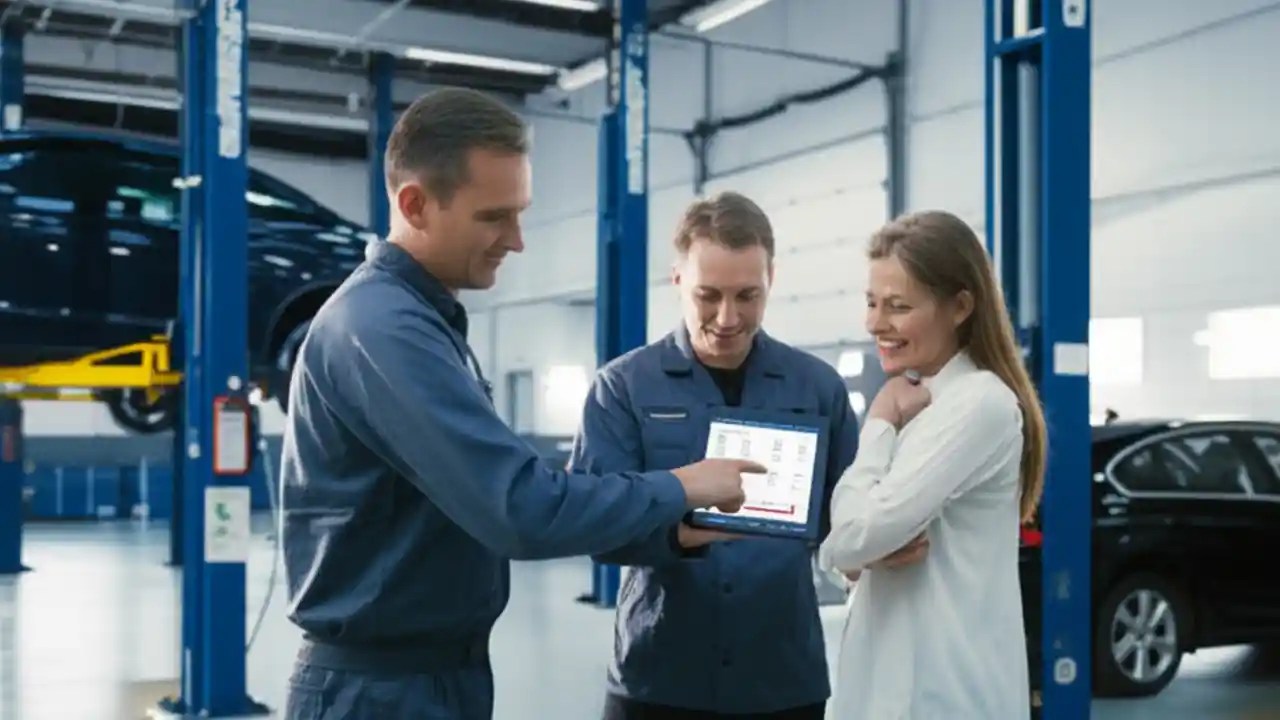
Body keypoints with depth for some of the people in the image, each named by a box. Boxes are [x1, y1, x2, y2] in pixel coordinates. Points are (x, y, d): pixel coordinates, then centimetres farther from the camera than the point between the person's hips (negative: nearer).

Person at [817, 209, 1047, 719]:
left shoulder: (979, 403, -16)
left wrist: (879, 424, -9)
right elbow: (839, 548, 14)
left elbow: (853, 537, -22)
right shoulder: (917, 400, 12)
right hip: (893, 672, 9)